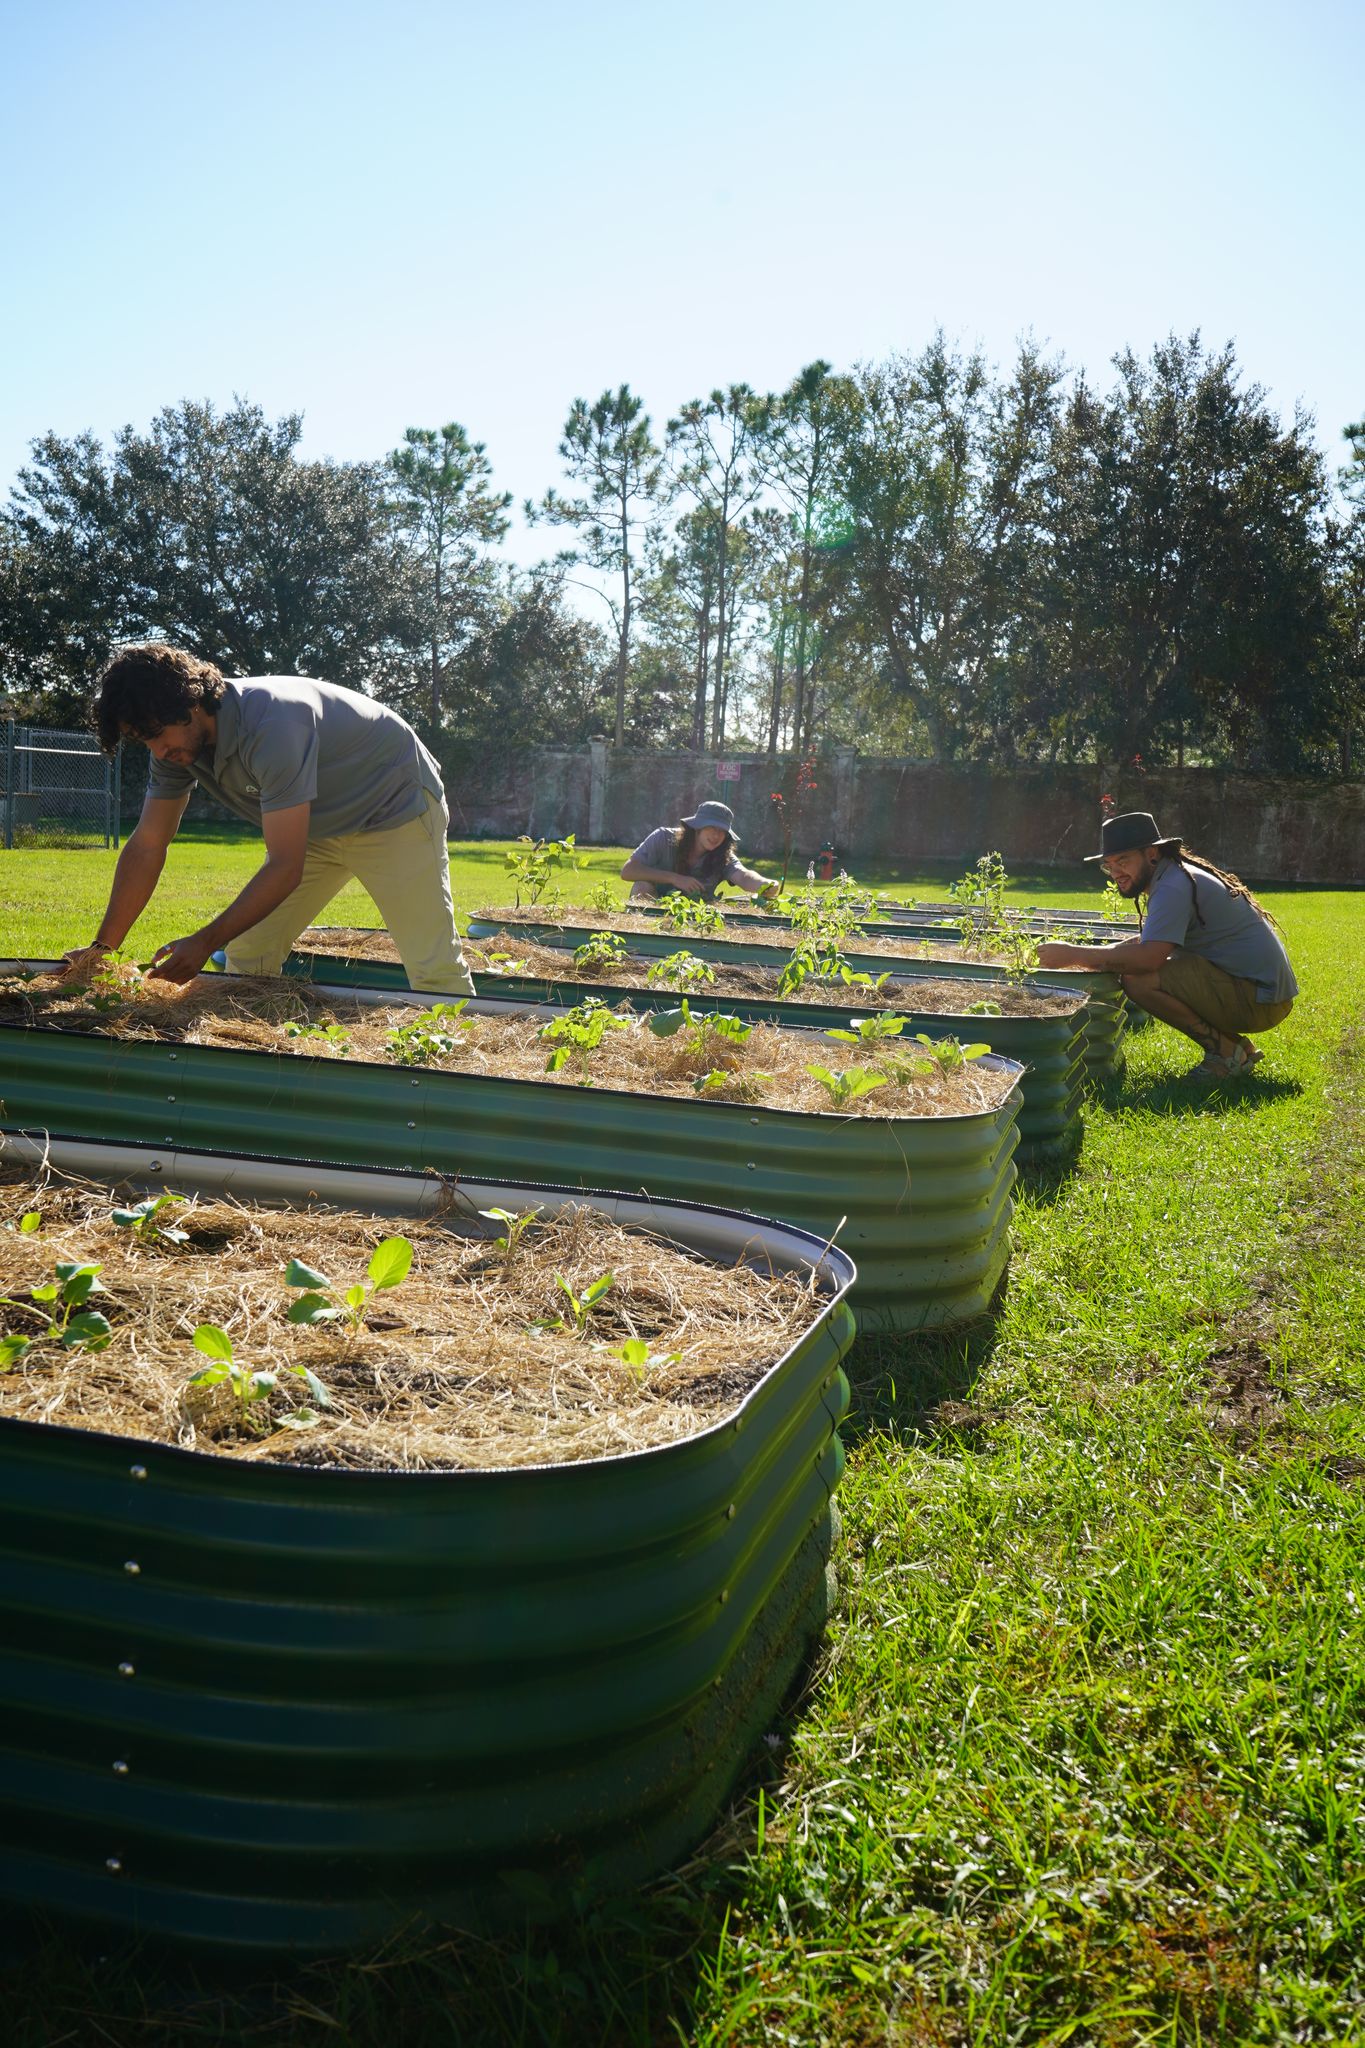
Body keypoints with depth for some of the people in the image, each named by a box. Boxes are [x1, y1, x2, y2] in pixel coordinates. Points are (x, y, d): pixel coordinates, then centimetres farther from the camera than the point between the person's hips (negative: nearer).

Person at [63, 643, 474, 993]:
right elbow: (147, 847, -4)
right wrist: (104, 944, -8)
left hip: (394, 807, -8)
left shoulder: (271, 723, -35)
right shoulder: (176, 740, -10)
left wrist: (205, 942, -32)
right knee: (247, 957, 0)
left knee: (435, 971, -16)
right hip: (320, 825, 8)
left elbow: (285, 867, -35)